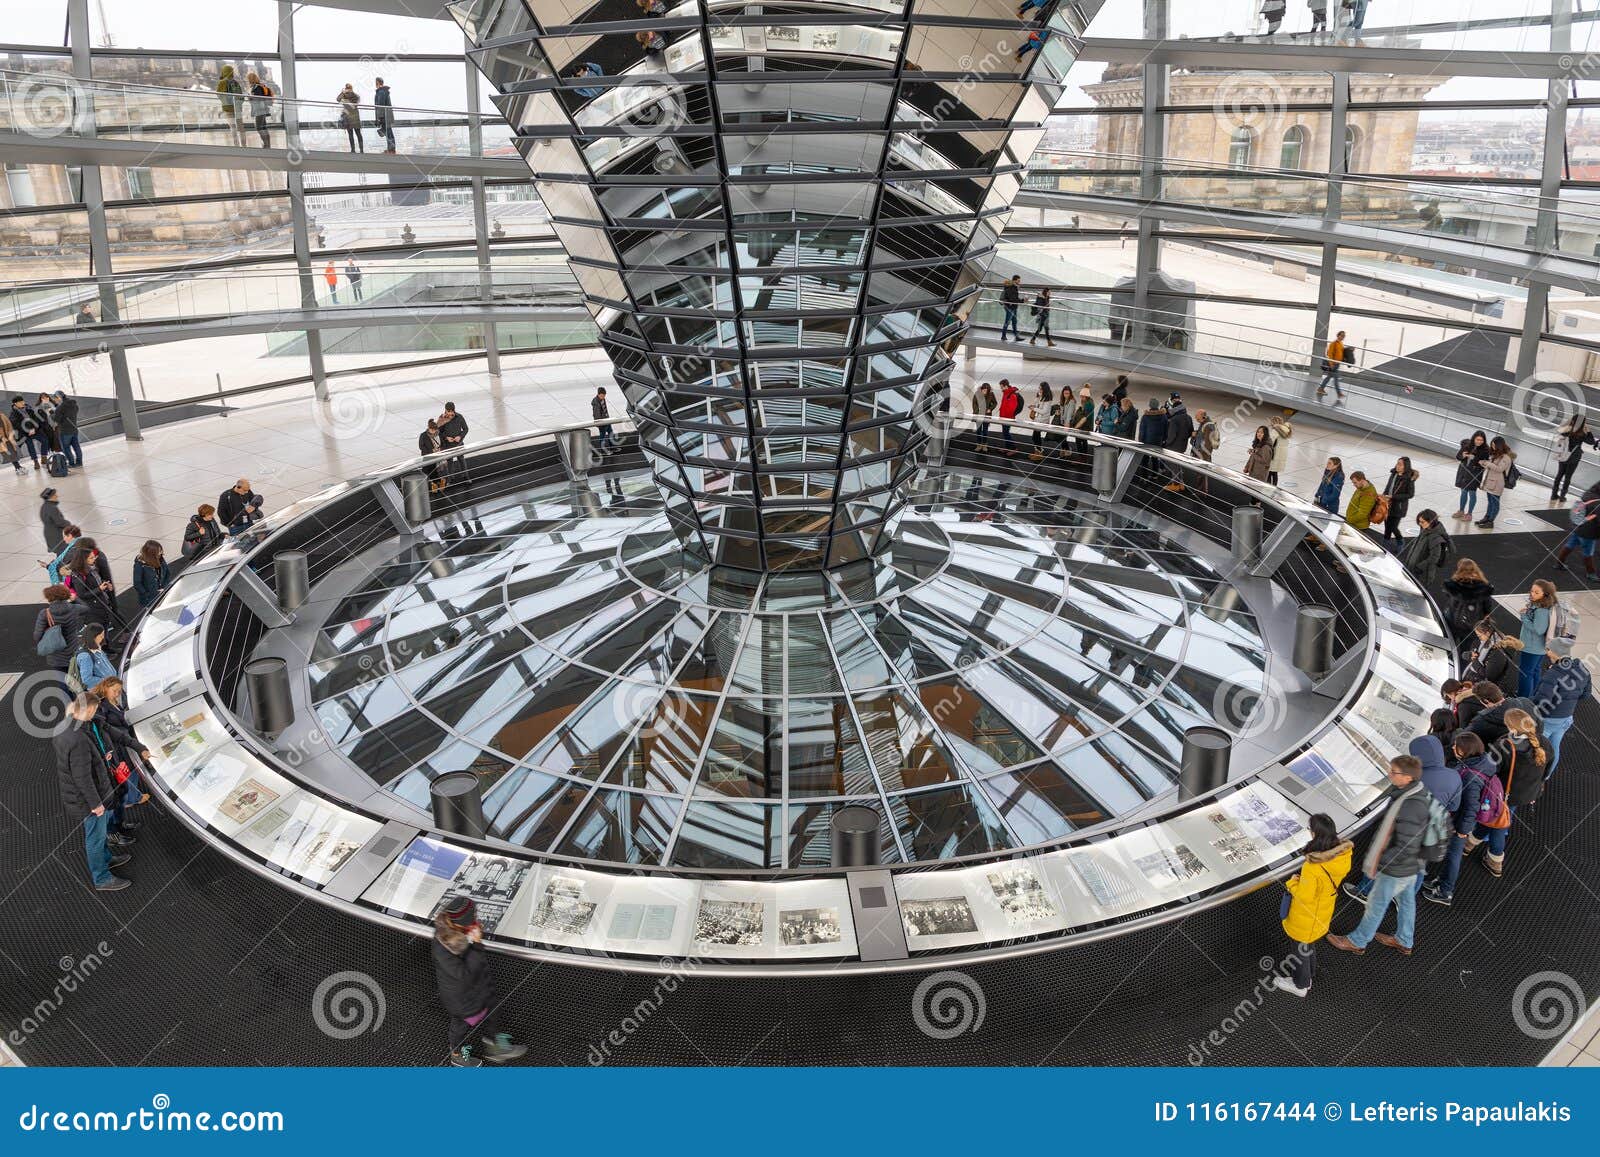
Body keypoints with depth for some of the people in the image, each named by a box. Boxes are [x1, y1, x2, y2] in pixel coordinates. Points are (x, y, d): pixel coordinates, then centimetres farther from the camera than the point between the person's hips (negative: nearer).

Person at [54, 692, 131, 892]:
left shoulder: (61, 729, -4)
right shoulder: (79, 740, -35)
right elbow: (82, 777, -30)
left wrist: (100, 759, 17)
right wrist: (96, 803, -19)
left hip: (72, 794, 9)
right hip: (87, 800, -9)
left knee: (100, 830, 30)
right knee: (95, 836, 9)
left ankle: (106, 857, 52)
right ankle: (101, 879, 26)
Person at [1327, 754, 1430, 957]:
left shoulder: (1410, 808, -38)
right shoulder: (1413, 793, -9)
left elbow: (1404, 849, -31)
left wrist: (1376, 864, -22)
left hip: (1396, 869, -8)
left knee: (1376, 904, 13)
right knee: (1406, 900, 26)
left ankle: (1357, 941, 33)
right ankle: (1404, 941, 46)